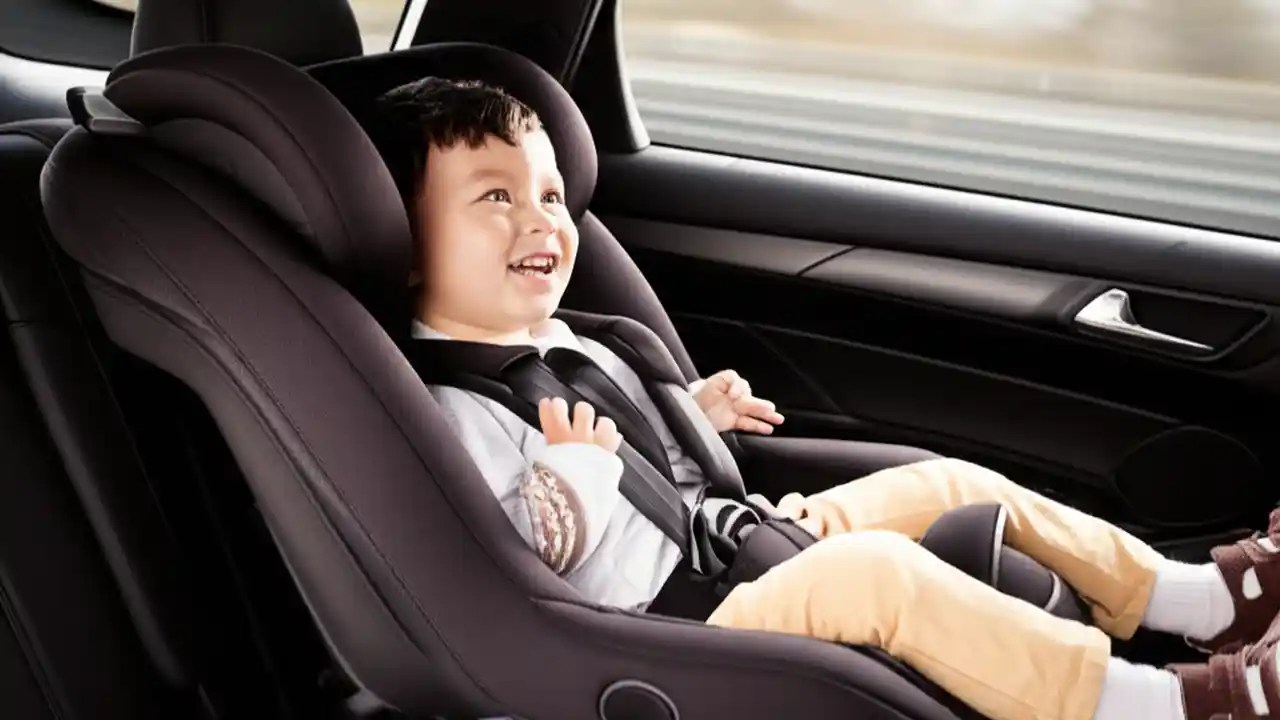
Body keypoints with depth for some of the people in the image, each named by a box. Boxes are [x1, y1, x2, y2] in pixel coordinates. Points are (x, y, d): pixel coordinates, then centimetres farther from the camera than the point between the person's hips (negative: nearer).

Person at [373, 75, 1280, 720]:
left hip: (740, 539, 10)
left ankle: (1196, 595, 15)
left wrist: (694, 415, 11)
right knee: (870, 569, -32)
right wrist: (572, 477, -23)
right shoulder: (448, 412, -15)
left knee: (958, 484, 6)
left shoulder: (563, 344, 13)